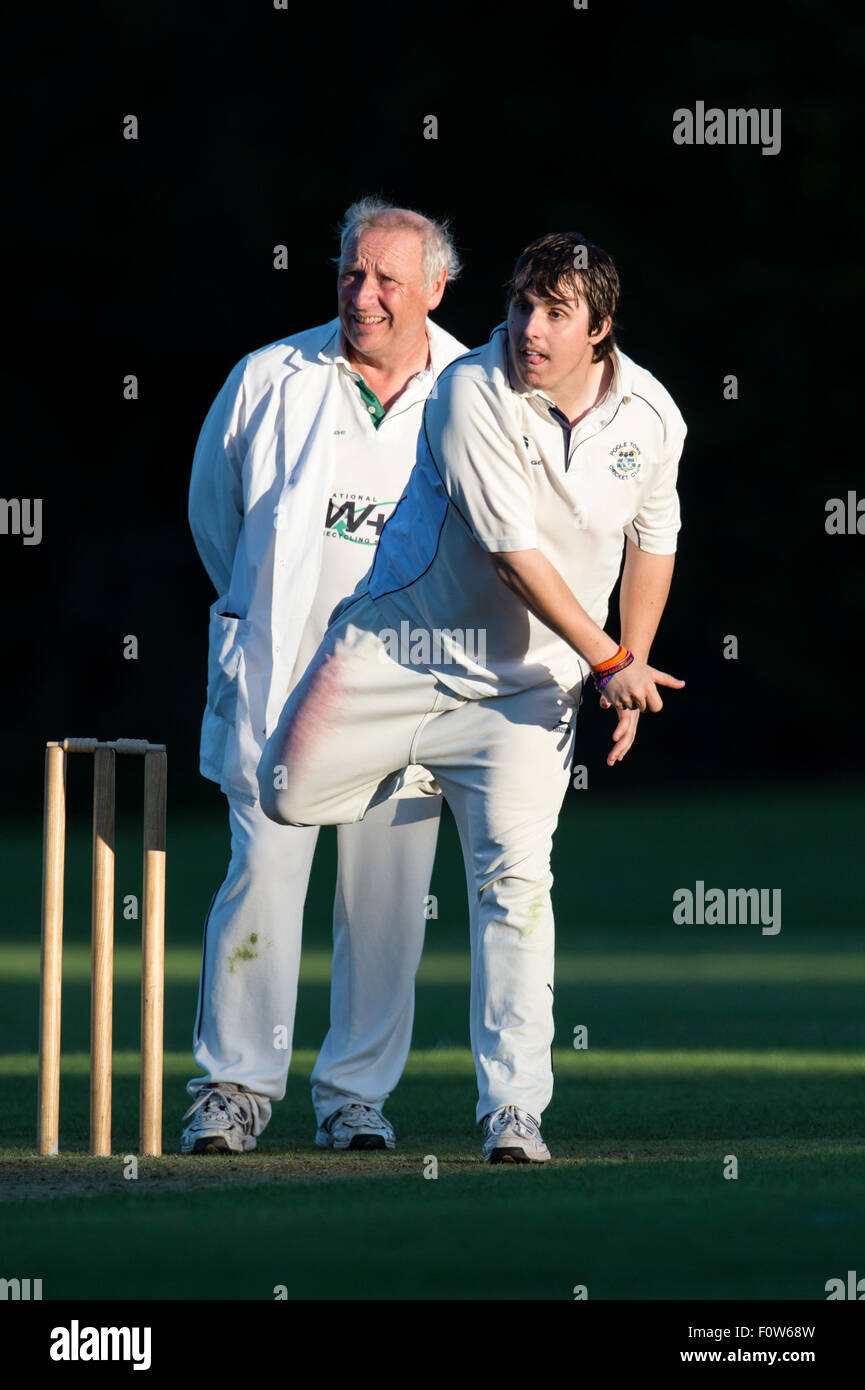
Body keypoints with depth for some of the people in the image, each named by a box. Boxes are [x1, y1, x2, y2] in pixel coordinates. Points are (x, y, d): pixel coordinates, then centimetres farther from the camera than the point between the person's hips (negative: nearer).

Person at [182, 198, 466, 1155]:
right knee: (264, 869, -8)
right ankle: (234, 1085, 0)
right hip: (278, 677, -1)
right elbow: (213, 509, 16)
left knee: (387, 892, 1)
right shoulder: (270, 381, 0)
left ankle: (356, 1093, 12)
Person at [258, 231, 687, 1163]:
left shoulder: (650, 416, -5)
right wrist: (610, 662, -19)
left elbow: (652, 539, 12)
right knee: (290, 793, -6)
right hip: (406, 643, -1)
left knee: (515, 877, -10)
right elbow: (515, 553, -22)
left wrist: (632, 670, 5)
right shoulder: (473, 393, -21)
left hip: (529, 685, 1)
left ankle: (513, 1110, -9)